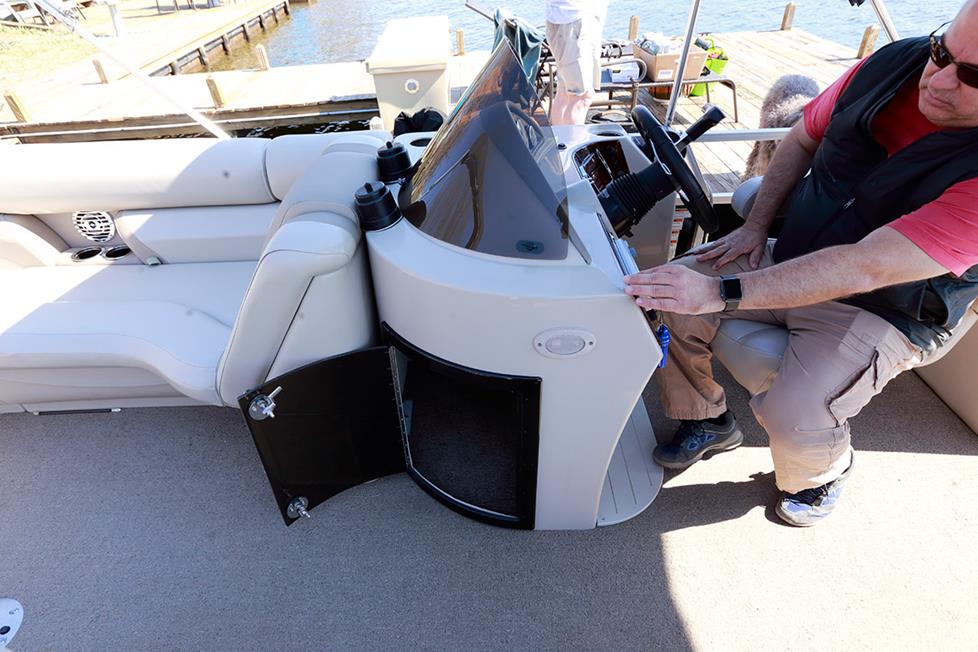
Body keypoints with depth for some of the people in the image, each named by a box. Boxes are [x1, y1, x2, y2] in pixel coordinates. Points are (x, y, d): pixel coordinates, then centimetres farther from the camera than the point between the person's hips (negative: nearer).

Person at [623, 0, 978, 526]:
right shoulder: (895, 64, -9)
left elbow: (865, 268, -35)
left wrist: (721, 292, -40)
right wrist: (755, 225, -5)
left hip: (881, 311, -5)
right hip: (791, 256, 6)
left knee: (793, 415, -26)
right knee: (673, 298, -9)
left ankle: (824, 474, 14)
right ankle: (709, 422, 15)